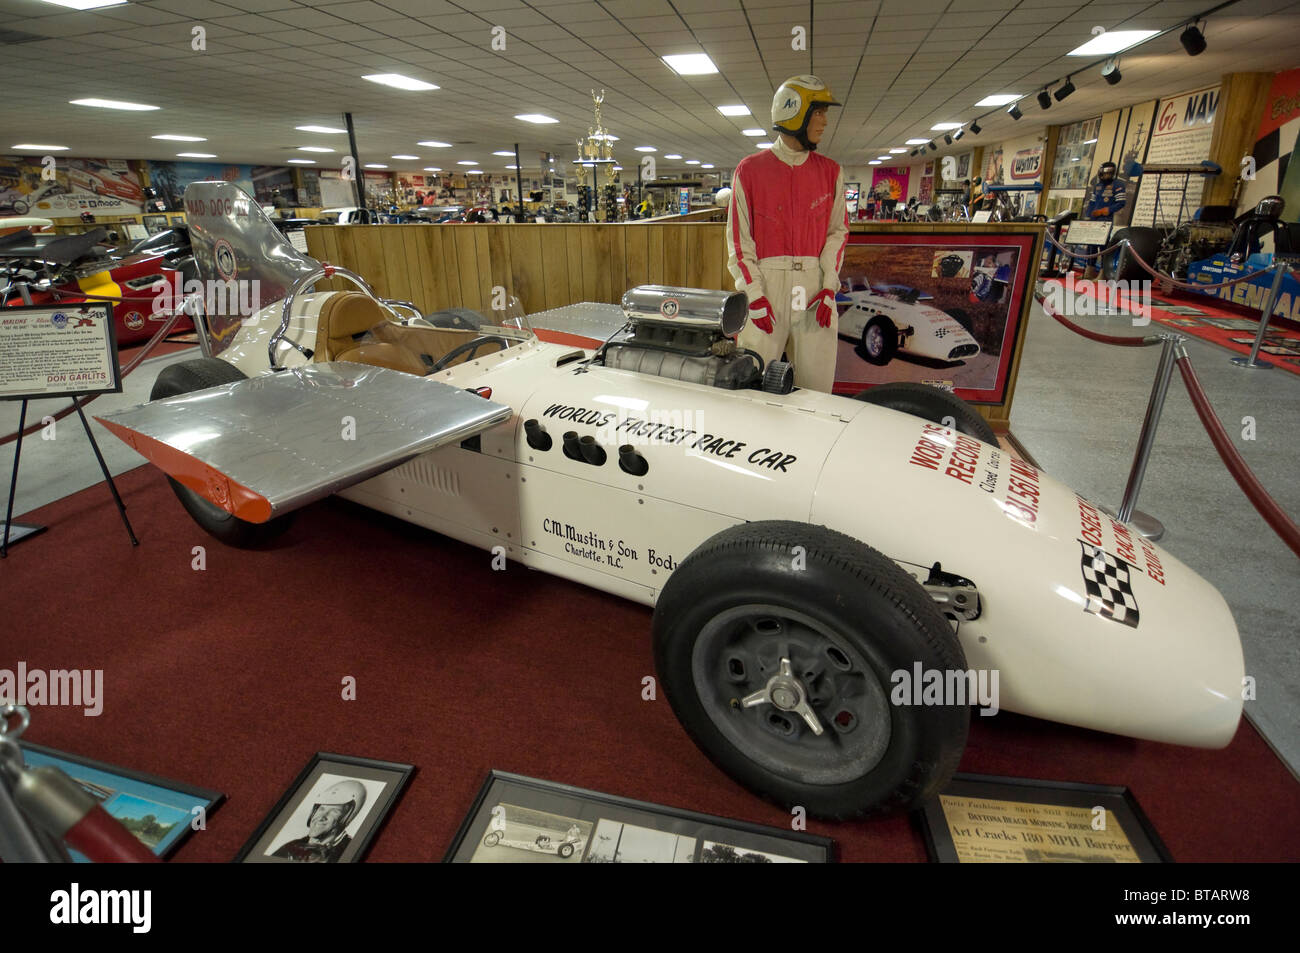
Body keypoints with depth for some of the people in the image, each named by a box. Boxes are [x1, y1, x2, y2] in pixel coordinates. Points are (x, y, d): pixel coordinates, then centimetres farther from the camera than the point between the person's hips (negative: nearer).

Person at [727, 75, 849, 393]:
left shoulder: (831, 172, 14)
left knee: (817, 385, 3)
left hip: (814, 286, 3)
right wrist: (753, 293, -7)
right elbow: (739, 238, 2)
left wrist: (828, 287, -1)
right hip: (766, 283, -2)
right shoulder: (750, 169, 5)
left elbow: (837, 231, 12)